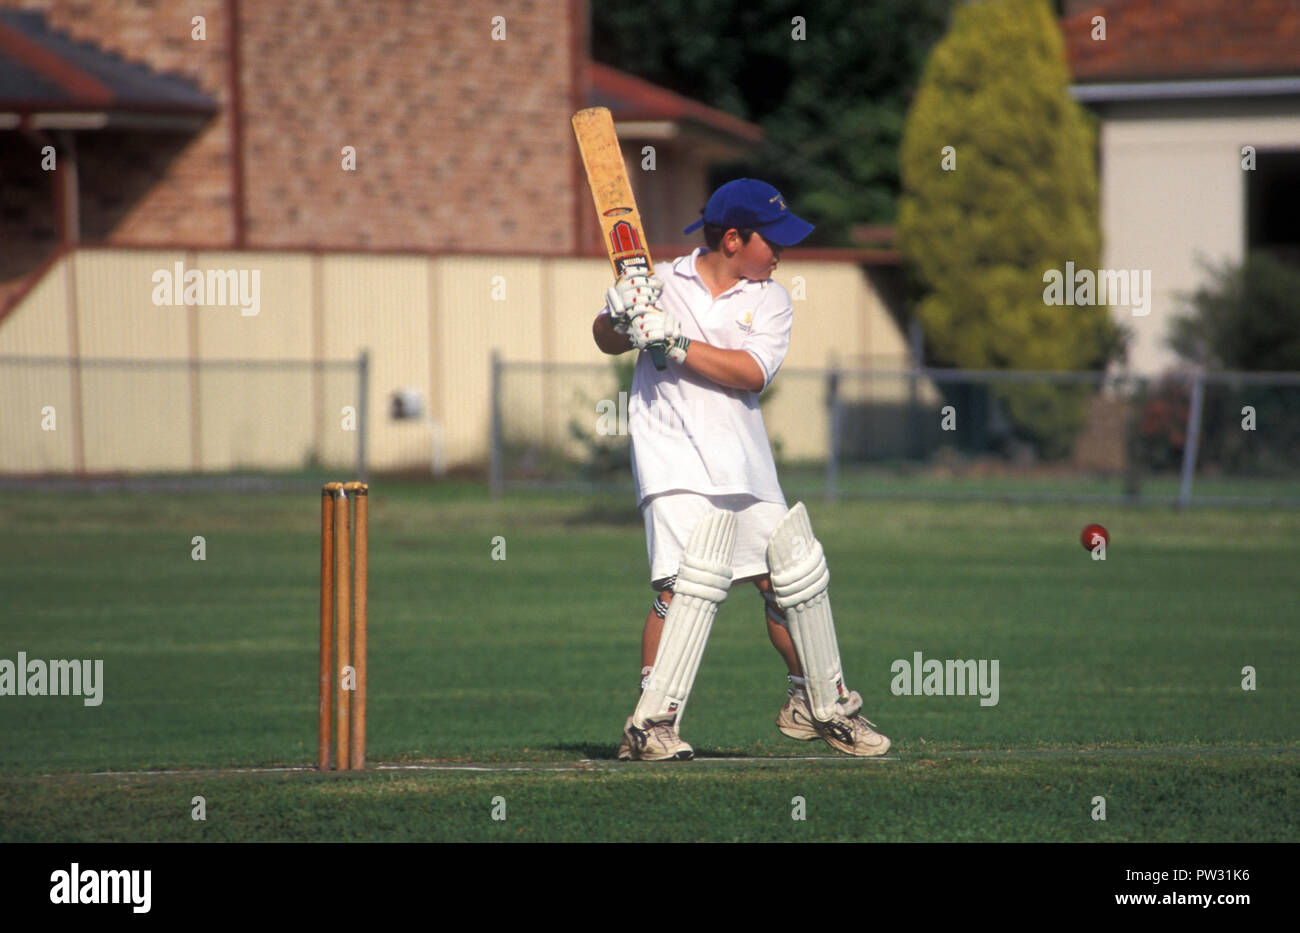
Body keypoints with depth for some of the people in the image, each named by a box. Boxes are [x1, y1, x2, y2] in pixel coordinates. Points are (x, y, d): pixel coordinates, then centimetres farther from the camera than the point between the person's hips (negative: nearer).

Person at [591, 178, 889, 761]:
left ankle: (819, 704, 28)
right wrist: (619, 318, -22)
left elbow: (751, 372, -9)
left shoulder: (770, 301, 7)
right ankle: (650, 724, -18)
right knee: (686, 584, -19)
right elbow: (607, 341, 1)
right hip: (674, 460, -4)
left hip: (746, 469, 4)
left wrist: (675, 342, -19)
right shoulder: (660, 283, 4)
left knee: (796, 580, 9)